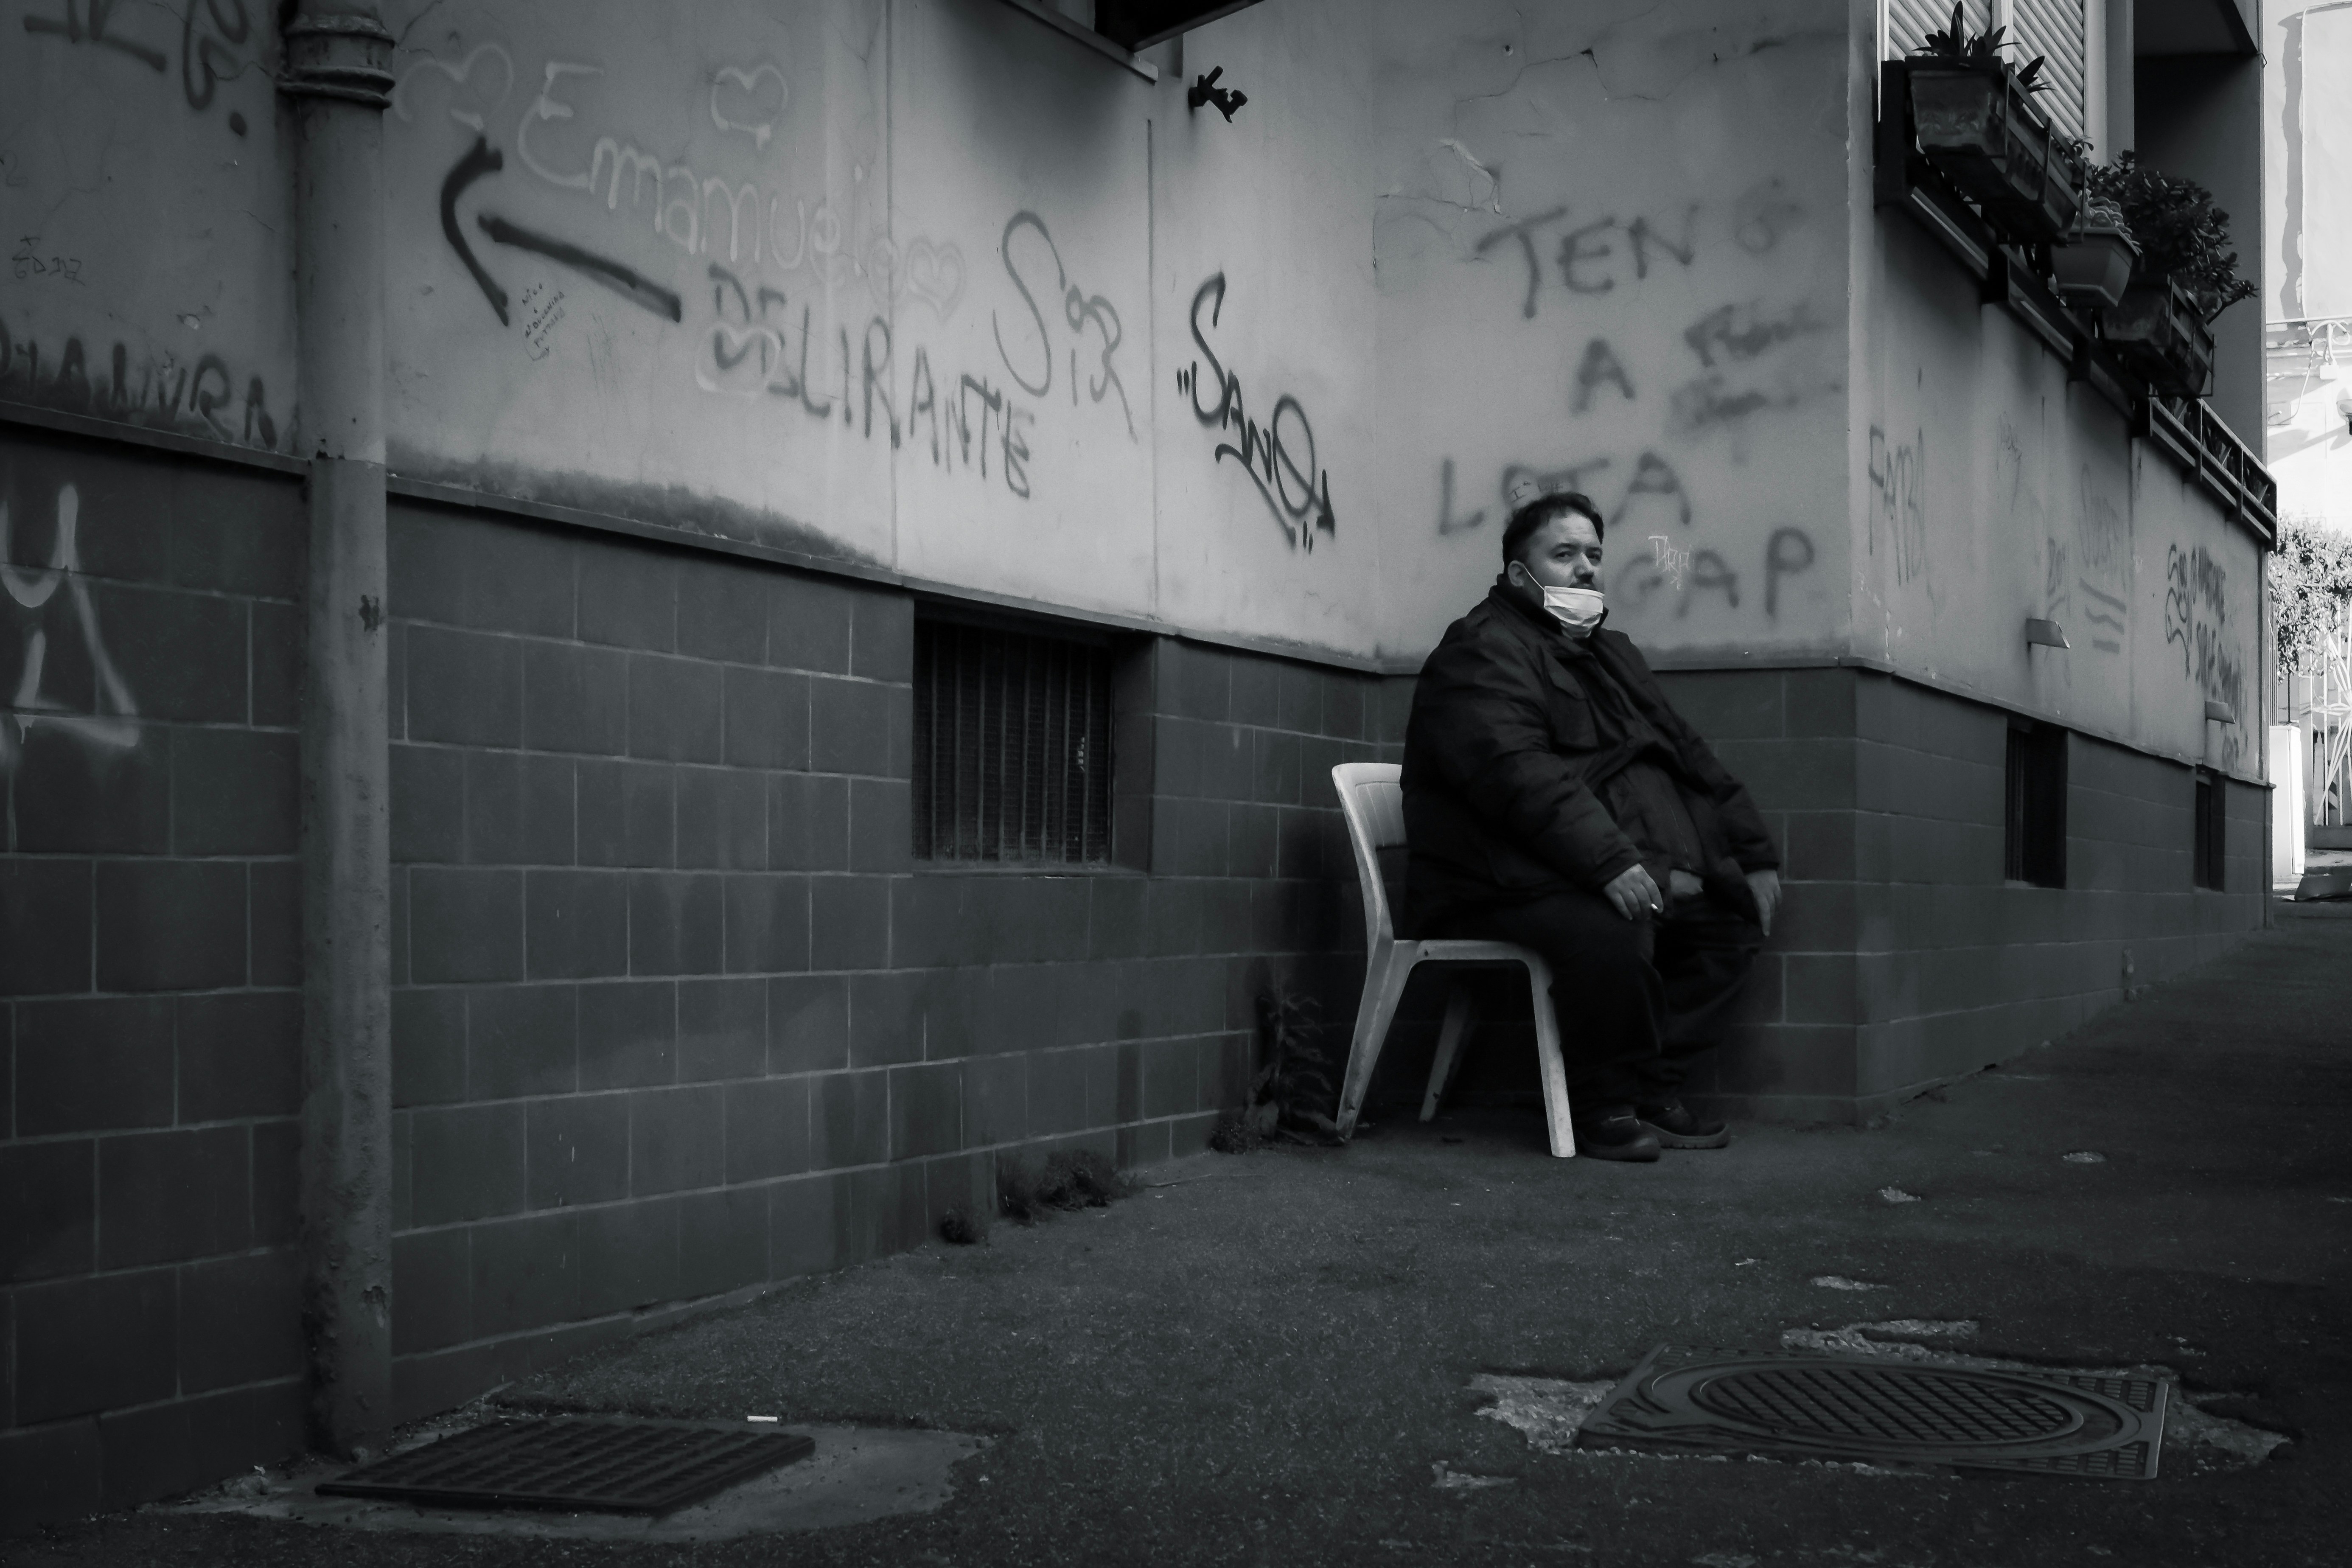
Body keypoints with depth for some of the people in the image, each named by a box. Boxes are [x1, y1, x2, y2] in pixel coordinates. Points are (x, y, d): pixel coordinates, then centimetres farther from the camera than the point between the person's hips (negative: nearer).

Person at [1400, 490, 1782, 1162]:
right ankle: (1604, 1104, -14)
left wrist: (1755, 856, 15)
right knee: (1613, 927, -35)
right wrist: (1610, 862, -34)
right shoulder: (1483, 652, -9)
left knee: (1736, 911, -1)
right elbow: (1519, 774, -24)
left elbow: (1688, 755, 26)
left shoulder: (1612, 654, 23)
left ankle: (1653, 1086, 2)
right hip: (1503, 890, -10)